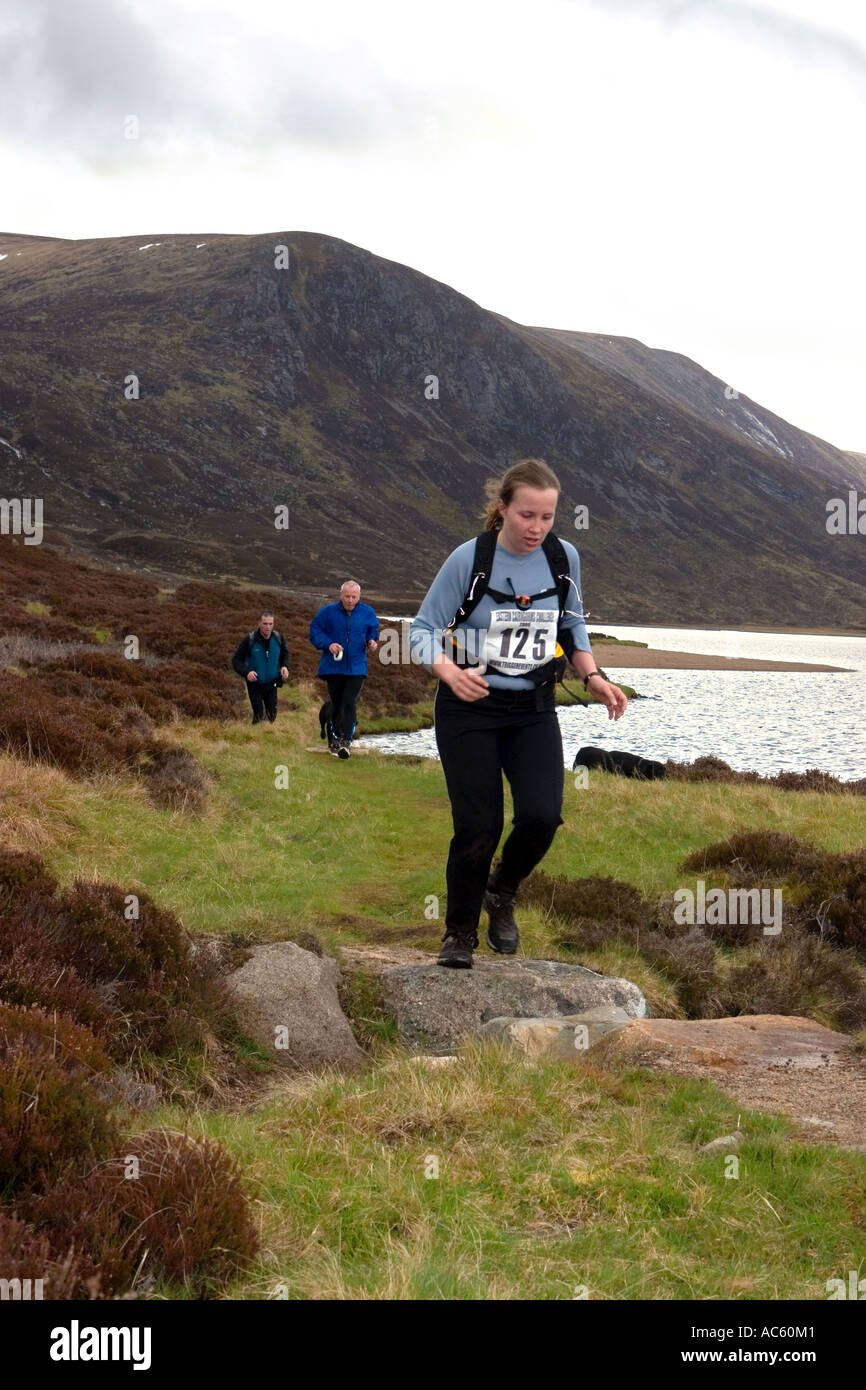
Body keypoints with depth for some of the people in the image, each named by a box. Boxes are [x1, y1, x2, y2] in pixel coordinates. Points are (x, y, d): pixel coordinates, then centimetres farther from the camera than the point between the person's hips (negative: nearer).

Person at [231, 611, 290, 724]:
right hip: (255, 684, -3)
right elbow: (236, 660, -10)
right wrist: (246, 672, -28)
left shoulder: (278, 638, -6)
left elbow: (285, 655, 14)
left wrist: (284, 666, -8)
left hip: (271, 684, 3)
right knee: (258, 714, -2)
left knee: (272, 714, 11)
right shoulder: (250, 639, -16)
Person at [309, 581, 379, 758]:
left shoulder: (367, 612, 3)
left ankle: (345, 741, -18)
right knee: (335, 703, 10)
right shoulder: (328, 612, -2)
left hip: (356, 668, -1)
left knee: (349, 704, -13)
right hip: (333, 667, 1)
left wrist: (373, 642, -6)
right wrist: (328, 644, -16)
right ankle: (334, 740, 23)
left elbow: (374, 630, 16)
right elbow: (315, 631, 0)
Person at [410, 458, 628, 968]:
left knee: (542, 815, -15)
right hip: (471, 708, -3)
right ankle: (459, 936, 16)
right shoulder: (469, 559, -12)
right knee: (478, 829, -6)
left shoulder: (564, 558, 0)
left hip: (535, 710, 3)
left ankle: (502, 893, 17)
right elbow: (424, 630, -8)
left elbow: (573, 627, 16)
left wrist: (594, 677, 1)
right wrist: (450, 671, -28)